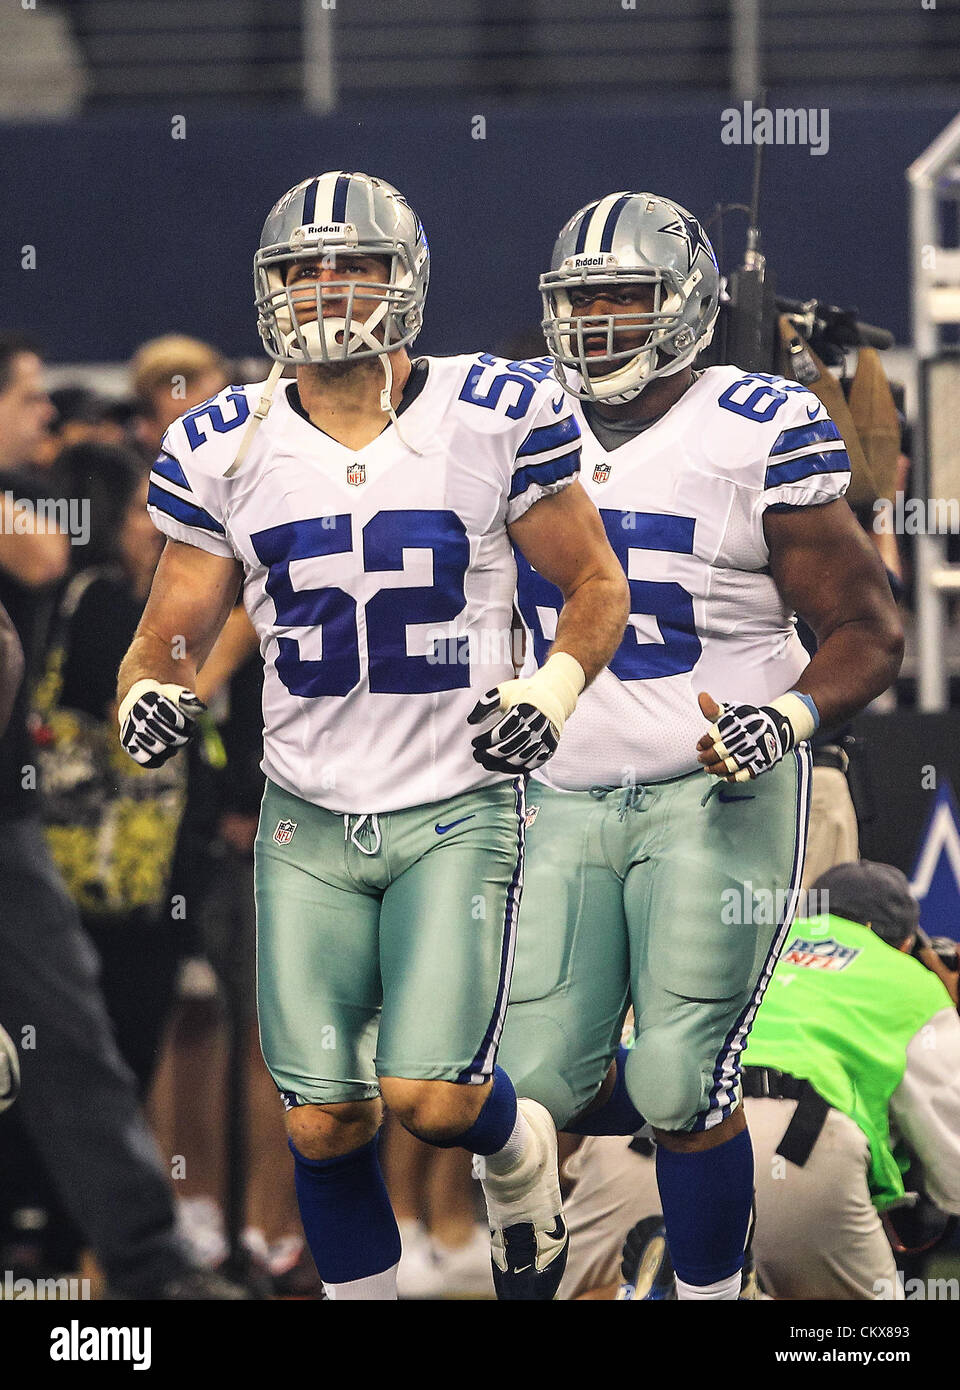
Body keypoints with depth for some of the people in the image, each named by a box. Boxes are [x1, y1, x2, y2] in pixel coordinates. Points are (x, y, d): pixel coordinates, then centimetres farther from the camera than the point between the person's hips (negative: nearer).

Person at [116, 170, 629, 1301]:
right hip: (309, 823, 3)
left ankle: (519, 1150, 20)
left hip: (457, 812, -3)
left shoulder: (496, 419, -6)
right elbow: (174, 633, 9)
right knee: (324, 1124, -1)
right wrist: (150, 694, -13)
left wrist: (555, 686, -13)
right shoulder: (223, 450, 1)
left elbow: (597, 589, 5)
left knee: (431, 1098, -15)